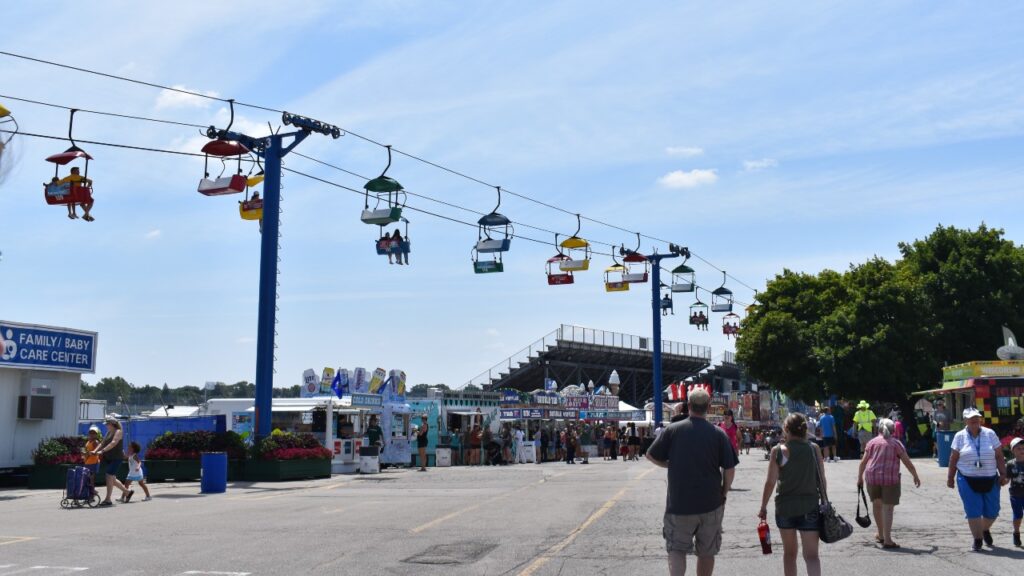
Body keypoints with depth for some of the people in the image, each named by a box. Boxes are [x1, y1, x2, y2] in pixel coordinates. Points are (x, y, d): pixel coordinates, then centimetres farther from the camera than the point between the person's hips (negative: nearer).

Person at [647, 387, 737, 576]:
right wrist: (724, 493, 10)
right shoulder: (718, 433, -4)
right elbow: (729, 469, -4)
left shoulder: (672, 429, -6)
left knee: (676, 549, 6)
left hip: (679, 504, -1)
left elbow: (651, 456, -1)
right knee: (707, 552, 15)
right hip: (711, 504, 1)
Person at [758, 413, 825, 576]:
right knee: (811, 555, -1)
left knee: (789, 552, 17)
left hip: (785, 507, 0)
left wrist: (763, 507, 1)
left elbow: (770, 482, -8)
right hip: (810, 507, 0)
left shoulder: (778, 451, -8)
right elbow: (822, 480, 2)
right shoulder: (814, 449, -2)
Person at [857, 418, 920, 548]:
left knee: (877, 505, 19)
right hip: (890, 478, -3)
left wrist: (860, 477, 16)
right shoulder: (896, 443, 3)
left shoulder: (873, 442, 10)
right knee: (888, 508, -1)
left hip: (872, 477, 3)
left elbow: (863, 462, 8)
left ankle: (880, 535, 30)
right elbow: (907, 462, 2)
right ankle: (887, 540, -4)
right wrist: (916, 476, 13)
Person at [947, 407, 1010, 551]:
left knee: (992, 511, 7)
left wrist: (1003, 474, -2)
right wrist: (950, 477, 3)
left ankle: (985, 530, 37)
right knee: (973, 511, -3)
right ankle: (977, 539, 11)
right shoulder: (960, 437, 0)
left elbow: (999, 457, 3)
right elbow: (953, 459, 3)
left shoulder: (990, 434, 2)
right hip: (967, 480, -2)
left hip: (990, 480, 2)